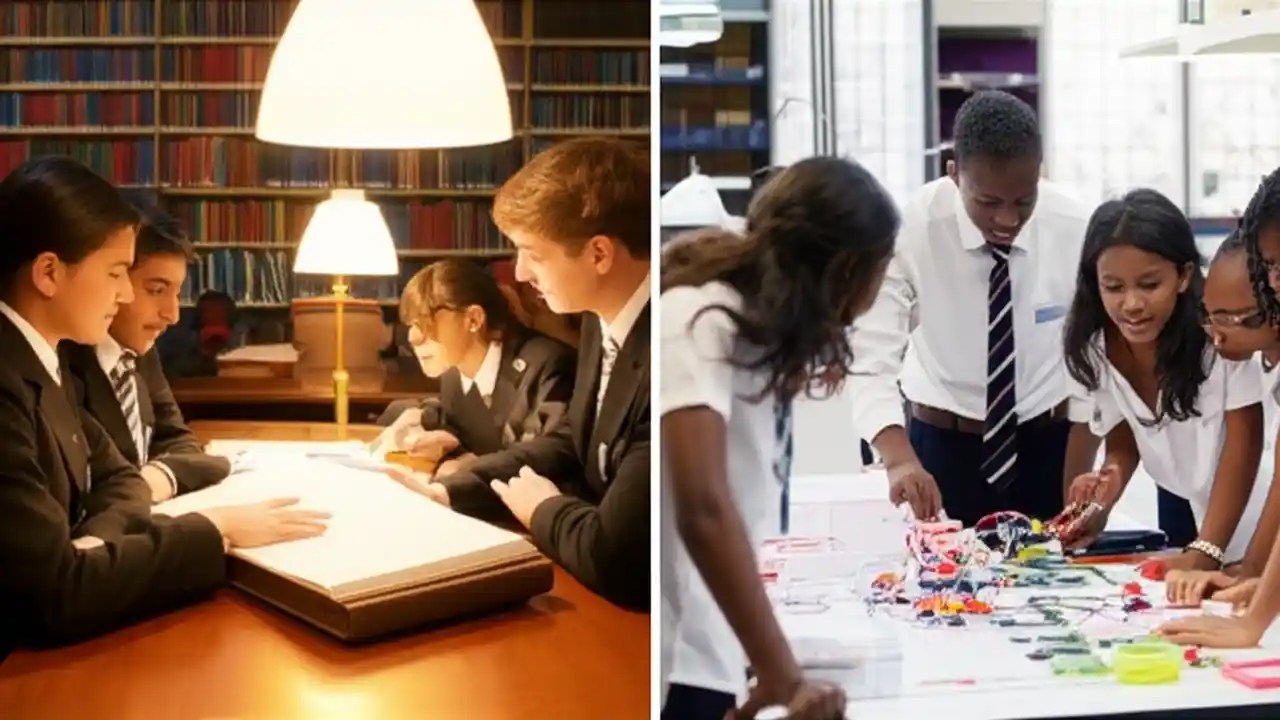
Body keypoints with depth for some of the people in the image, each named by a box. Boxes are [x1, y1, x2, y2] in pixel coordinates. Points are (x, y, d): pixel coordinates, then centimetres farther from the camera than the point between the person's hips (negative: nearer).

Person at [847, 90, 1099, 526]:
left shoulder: (1074, 230, -16)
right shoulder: (912, 229, -21)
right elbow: (870, 363, -26)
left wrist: (1075, 504, -15)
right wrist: (899, 459, -44)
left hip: (1049, 442, 2)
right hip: (943, 444, -1)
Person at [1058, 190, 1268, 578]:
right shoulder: (1096, 349, -11)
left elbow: (1243, 441, -20)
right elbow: (1123, 443, 1)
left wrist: (1204, 553, -26)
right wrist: (1104, 491, -21)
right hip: (1199, 516, 4)